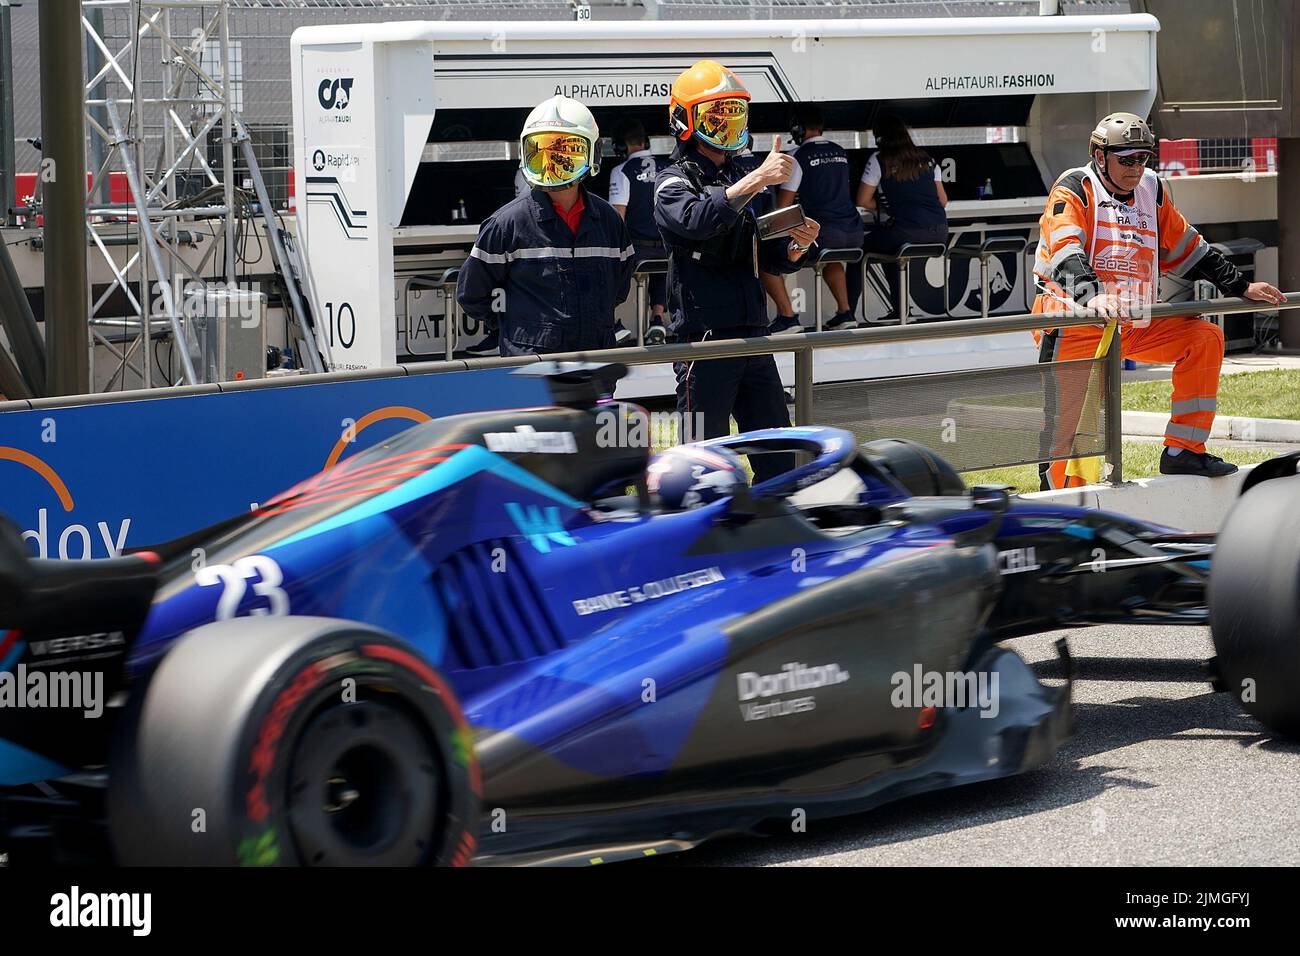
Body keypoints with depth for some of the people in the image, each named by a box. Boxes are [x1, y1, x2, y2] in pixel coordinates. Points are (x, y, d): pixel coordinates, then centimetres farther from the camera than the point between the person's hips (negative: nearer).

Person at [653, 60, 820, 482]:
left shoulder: (741, 180, 19)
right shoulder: (675, 181, -4)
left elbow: (771, 260, 23)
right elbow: (696, 221, -28)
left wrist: (798, 245, 0)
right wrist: (755, 180, -35)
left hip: (753, 337, 7)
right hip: (704, 340, -7)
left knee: (778, 459, 9)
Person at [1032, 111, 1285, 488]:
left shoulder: (1151, 191, 12)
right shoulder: (1074, 189, -8)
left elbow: (1187, 249, 22)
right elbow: (1066, 254, -25)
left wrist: (1242, 287, 19)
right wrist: (1091, 296, -43)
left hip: (1138, 327, 6)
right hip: (1075, 325, -6)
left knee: (1205, 339, -6)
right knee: (1066, 428, -10)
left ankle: (1183, 450, -3)